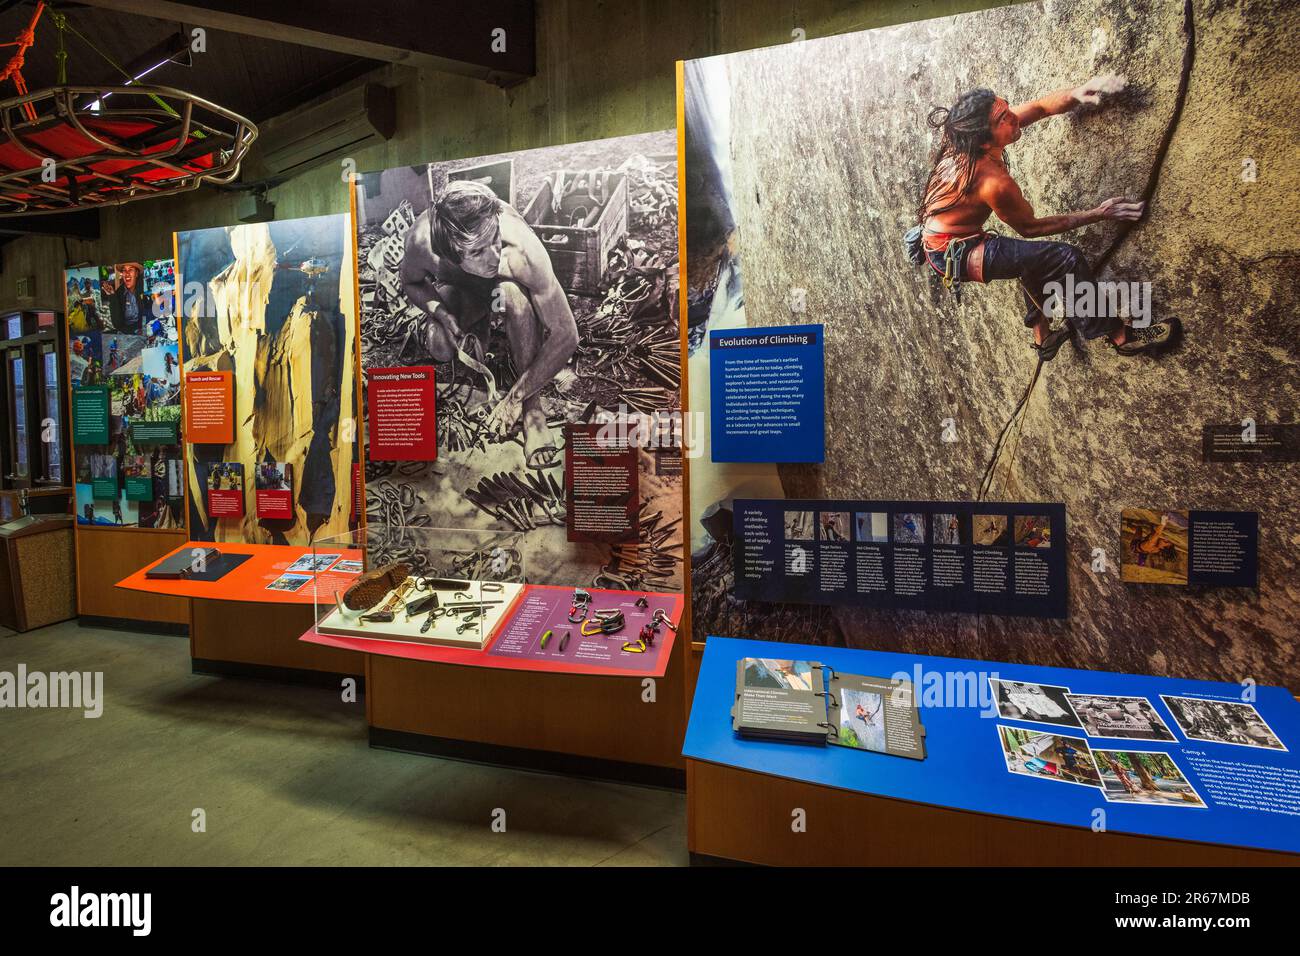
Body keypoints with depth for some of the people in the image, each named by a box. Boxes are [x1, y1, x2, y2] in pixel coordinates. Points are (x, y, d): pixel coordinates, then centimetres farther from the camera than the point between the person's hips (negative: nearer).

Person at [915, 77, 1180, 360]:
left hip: (939, 243, 10)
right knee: (1065, 259, -15)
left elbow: (1040, 107, 7)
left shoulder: (967, 141, -5)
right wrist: (1098, 214, -6)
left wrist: (1076, 94, -12)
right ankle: (1121, 337, -1)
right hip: (953, 254, -10)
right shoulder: (993, 182, -27)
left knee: (1035, 257, 30)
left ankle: (1043, 338, 43)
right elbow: (1029, 227, -11)